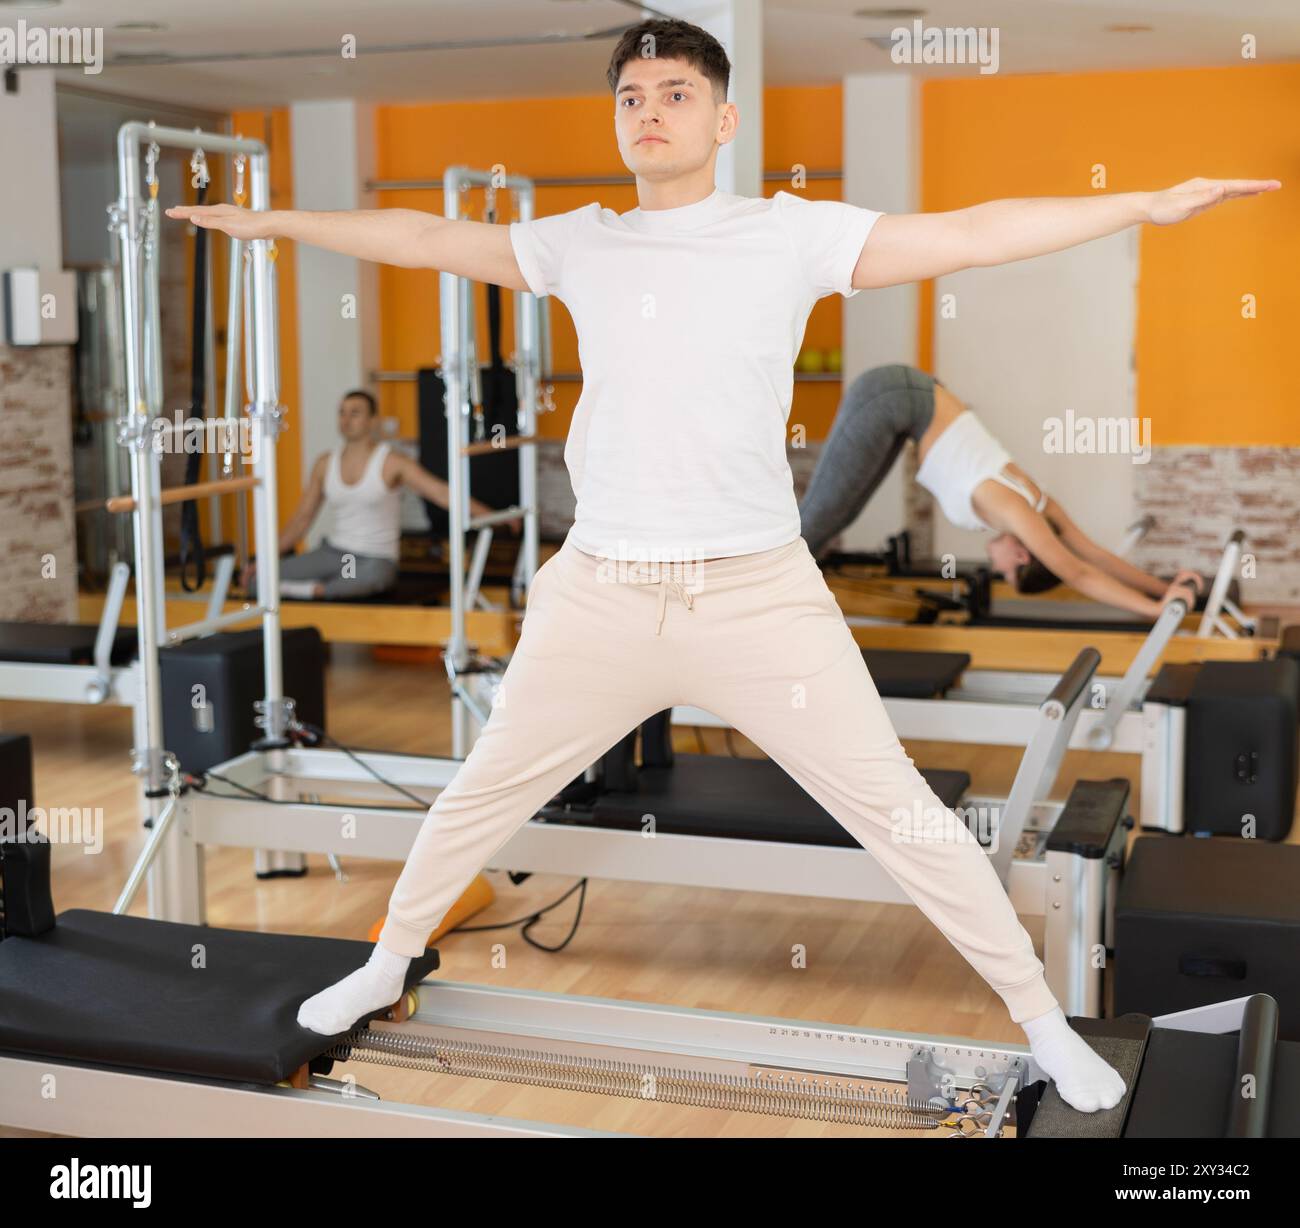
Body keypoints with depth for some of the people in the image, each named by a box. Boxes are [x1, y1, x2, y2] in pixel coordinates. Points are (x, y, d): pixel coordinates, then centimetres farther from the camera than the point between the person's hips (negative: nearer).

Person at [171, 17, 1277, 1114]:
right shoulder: (580, 244, 8)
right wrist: (274, 221, 26)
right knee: (482, 793, 16)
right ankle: (387, 966, 40)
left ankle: (1041, 1018, 17)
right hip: (599, 595, 3)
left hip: (759, 593, -3)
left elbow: (968, 234, -8)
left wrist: (1148, 204, -15)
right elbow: (428, 238, 19)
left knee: (897, 808, 1)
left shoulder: (792, 232, -2)